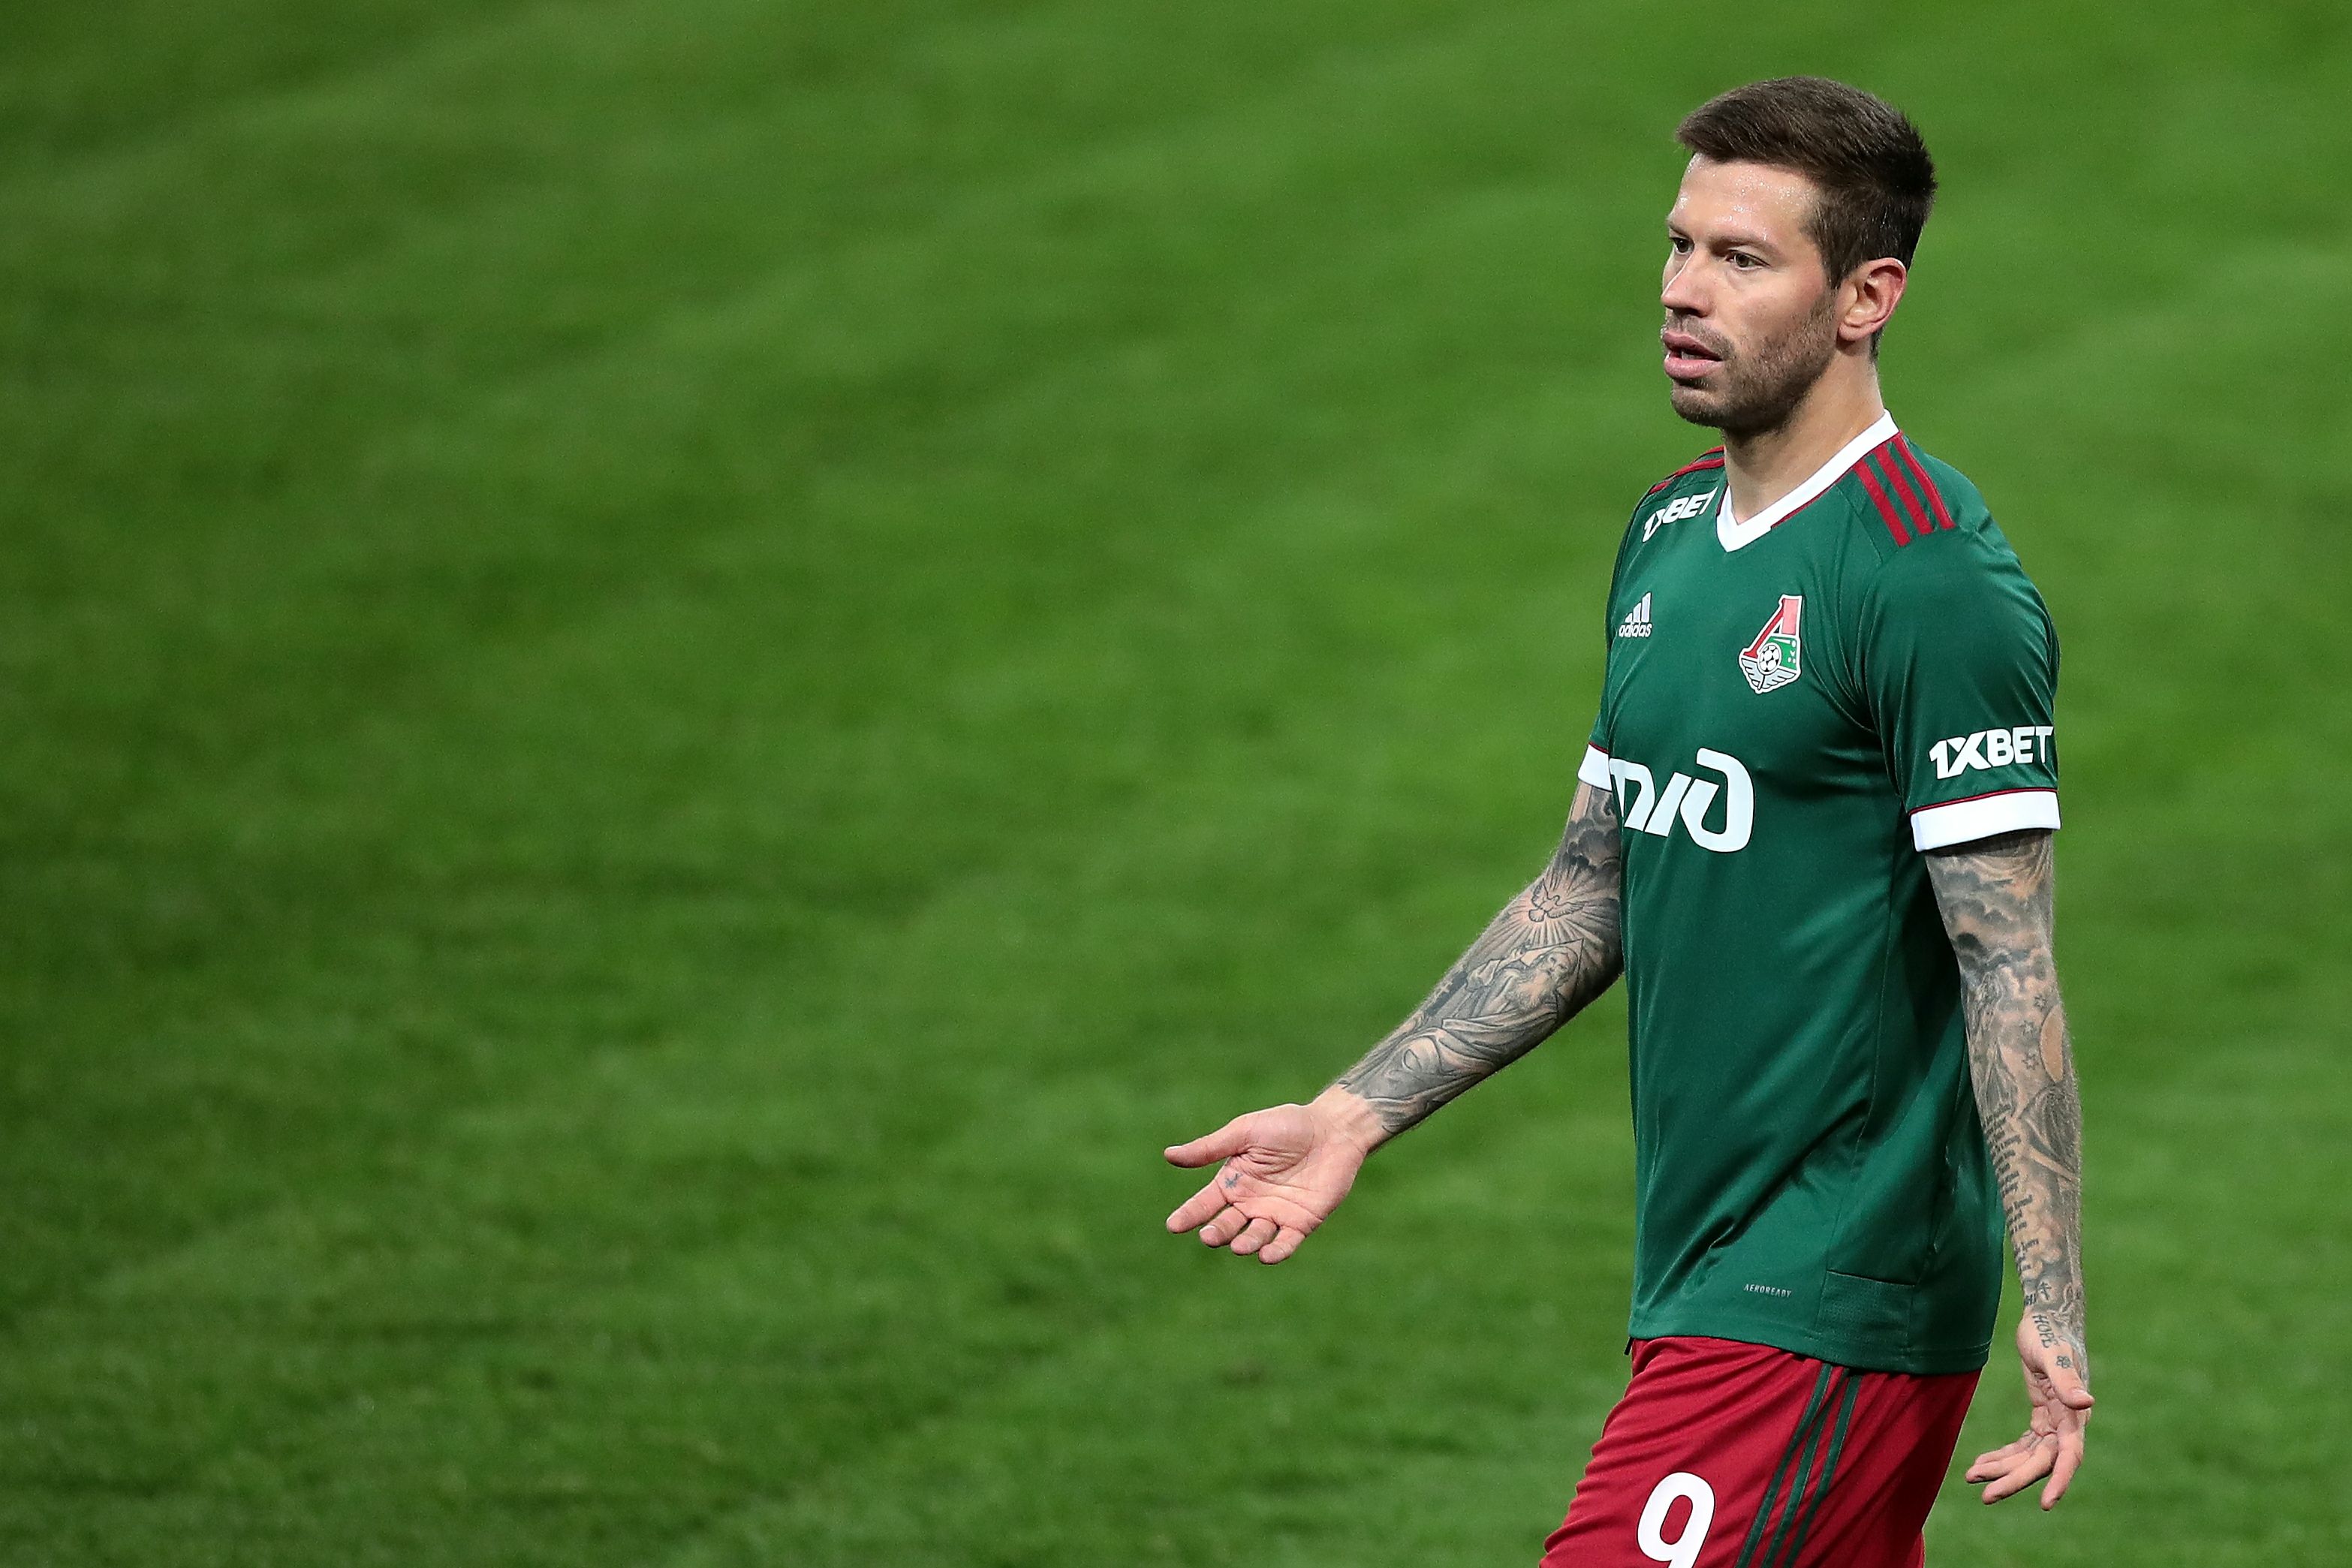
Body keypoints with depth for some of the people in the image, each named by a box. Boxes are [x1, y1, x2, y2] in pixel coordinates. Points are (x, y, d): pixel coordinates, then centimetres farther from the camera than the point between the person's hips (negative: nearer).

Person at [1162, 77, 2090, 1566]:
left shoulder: (1934, 577, -14)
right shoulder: (1673, 535, 13)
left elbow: (2010, 962, -17)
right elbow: (1591, 887, 22)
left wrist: (2053, 1311, -21)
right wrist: (1355, 1113, 18)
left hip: (1829, 1305, -8)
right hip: (1703, 1271, 8)